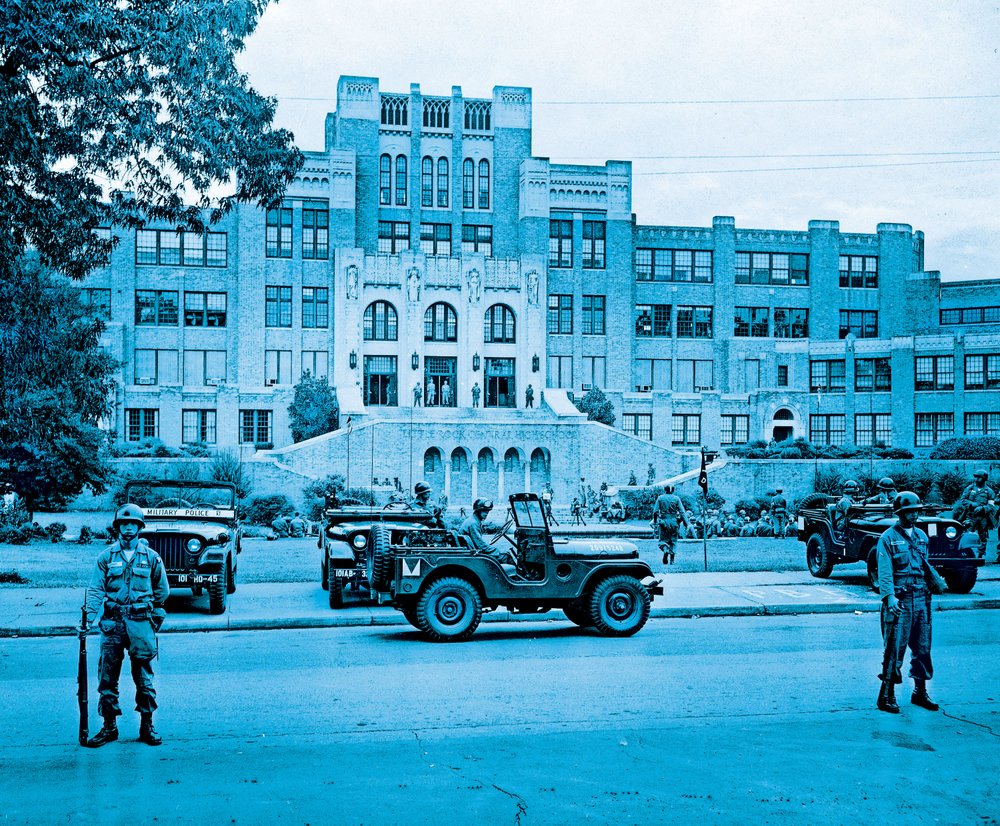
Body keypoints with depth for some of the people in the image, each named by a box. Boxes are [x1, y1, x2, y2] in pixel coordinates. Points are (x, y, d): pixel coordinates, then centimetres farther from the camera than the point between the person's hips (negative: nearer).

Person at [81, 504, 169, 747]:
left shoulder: (151, 557, 4)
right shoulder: (106, 556, 4)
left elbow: (162, 592, 14)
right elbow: (95, 590, -2)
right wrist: (88, 620, -12)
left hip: (141, 624, -1)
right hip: (112, 623, 1)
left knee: (144, 678, 3)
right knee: (107, 677, 3)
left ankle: (147, 727, 12)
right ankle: (109, 727, 14)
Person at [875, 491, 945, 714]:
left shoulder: (921, 536, 13)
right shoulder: (888, 538, -6)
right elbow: (884, 571, -15)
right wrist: (889, 596, -26)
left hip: (921, 598, 6)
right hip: (899, 600, -6)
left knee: (923, 646, 11)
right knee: (895, 647, -6)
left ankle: (920, 692, 24)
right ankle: (886, 695, 0)